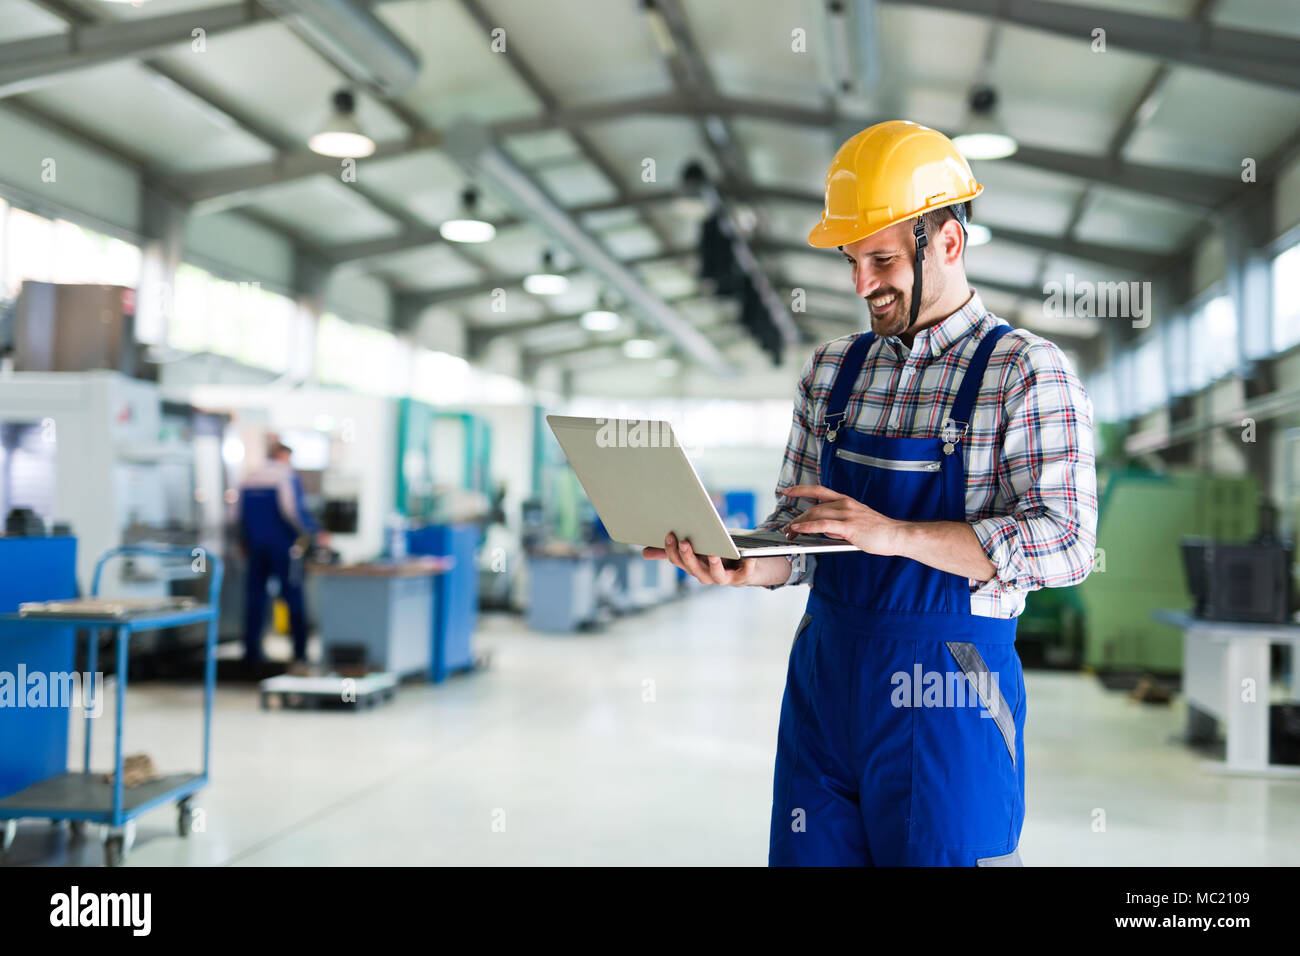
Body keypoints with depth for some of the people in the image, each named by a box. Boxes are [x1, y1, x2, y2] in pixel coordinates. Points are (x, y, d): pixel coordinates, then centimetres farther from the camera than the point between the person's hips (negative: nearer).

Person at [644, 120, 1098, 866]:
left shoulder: (1028, 372, -6)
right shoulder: (833, 370, 11)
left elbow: (1065, 543, -15)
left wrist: (897, 533, -22)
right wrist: (745, 566, -9)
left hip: (949, 694, -5)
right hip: (823, 678, 5)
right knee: (807, 856, 10)